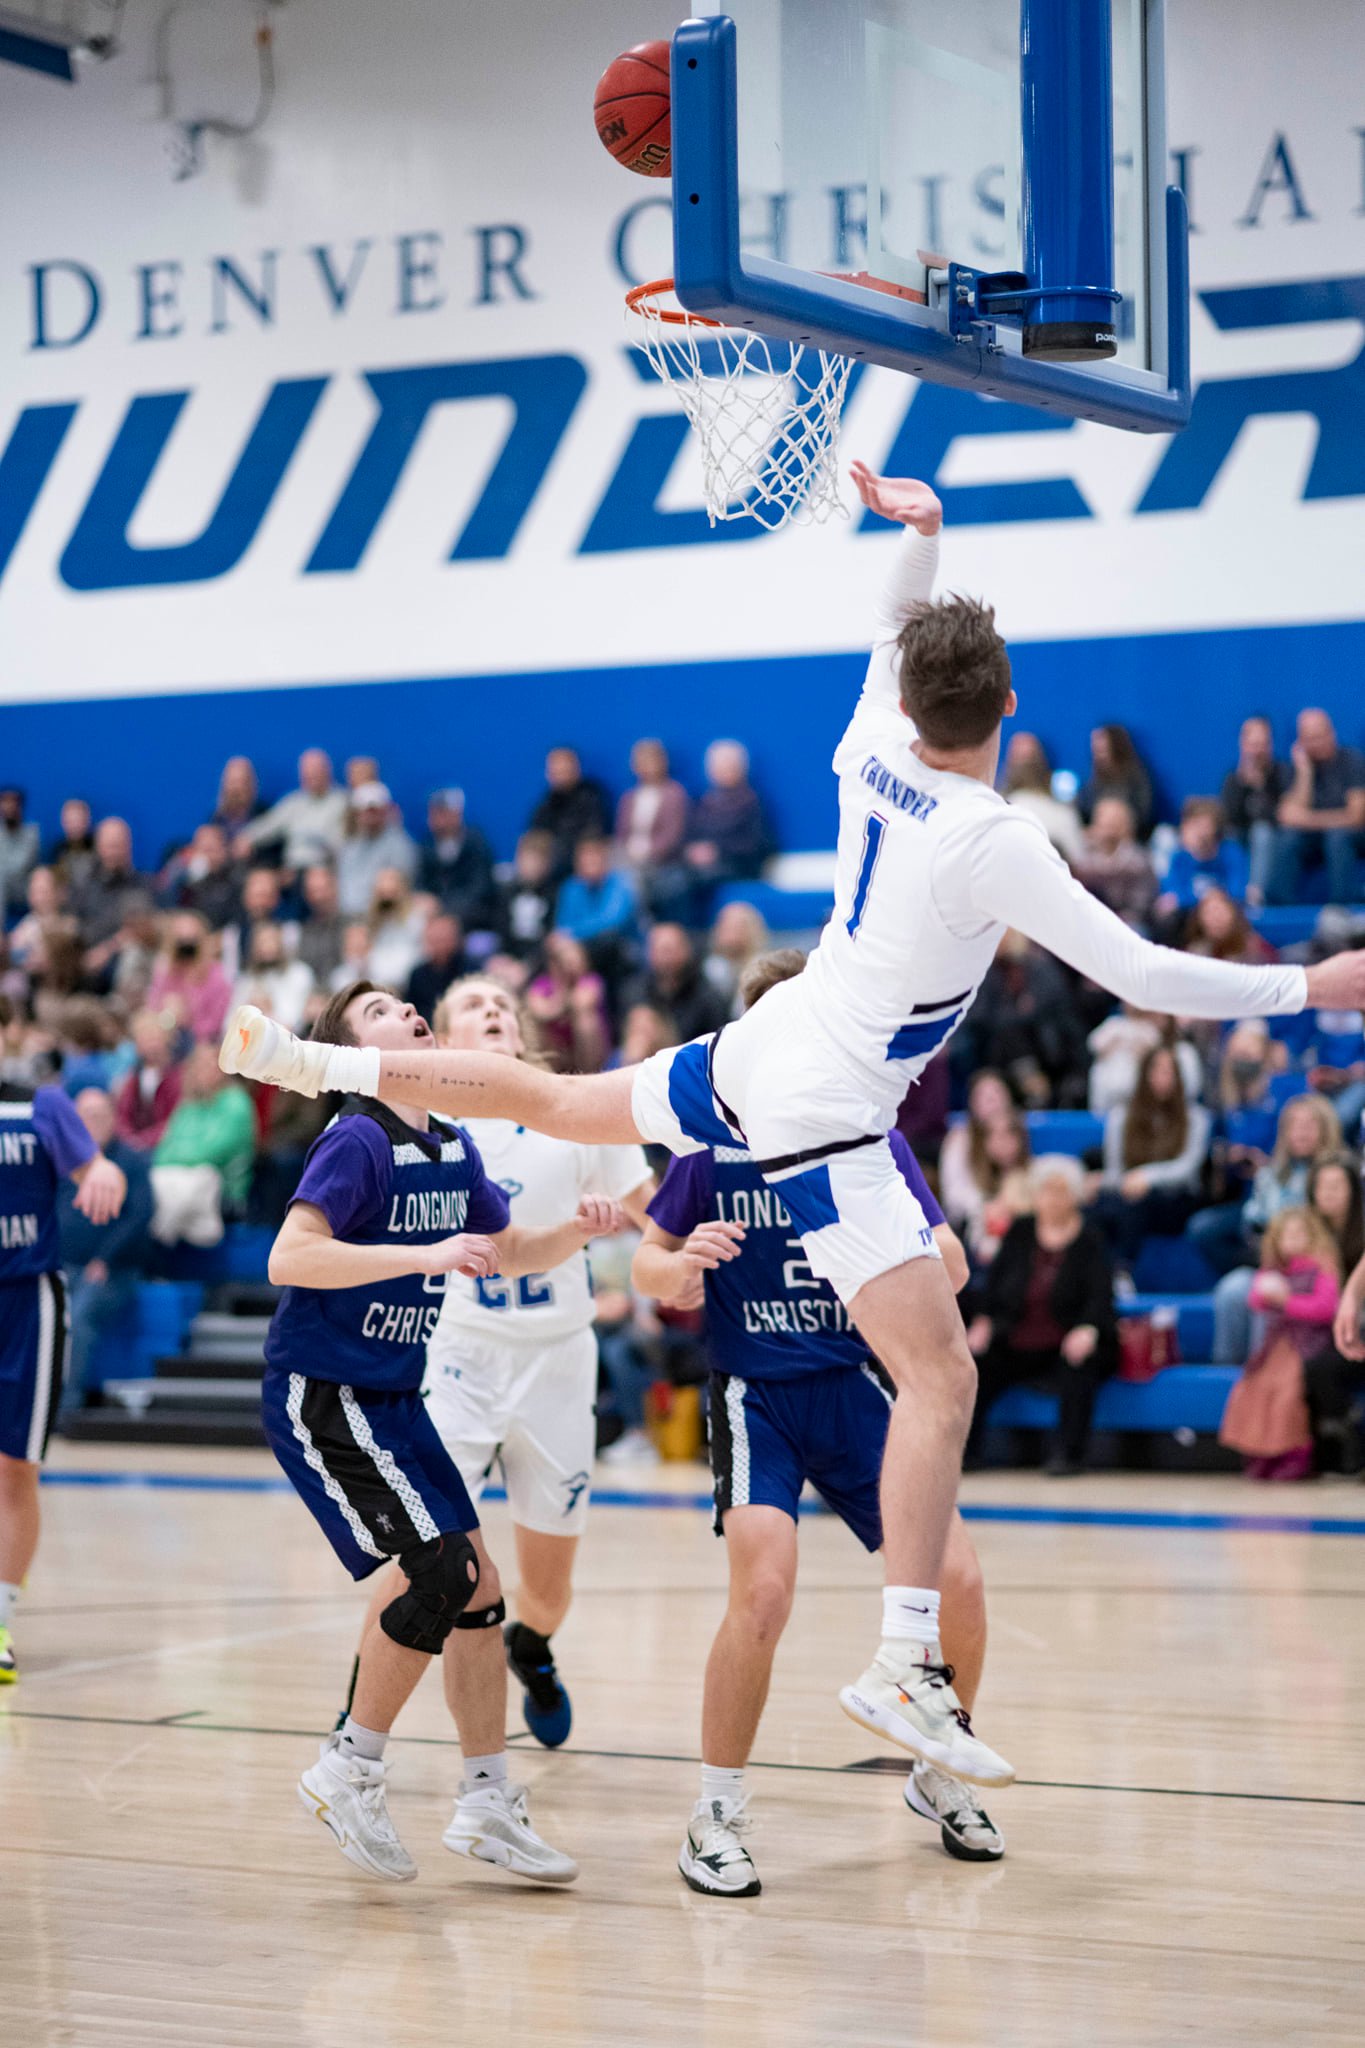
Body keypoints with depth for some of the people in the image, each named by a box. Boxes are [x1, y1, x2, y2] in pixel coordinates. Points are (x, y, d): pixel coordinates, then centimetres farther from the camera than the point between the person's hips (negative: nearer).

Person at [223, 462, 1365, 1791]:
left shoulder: (873, 755, 1)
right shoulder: (994, 843, -21)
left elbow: (891, 635, 25)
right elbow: (1143, 976, -22)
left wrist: (916, 536, 13)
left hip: (751, 1052, 8)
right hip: (823, 1115, -8)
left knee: (551, 1101, 31)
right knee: (941, 1380, -11)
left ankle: (313, 1061, 38)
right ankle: (905, 1672, -20)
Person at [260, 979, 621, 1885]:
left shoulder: (454, 1148, 8)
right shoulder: (357, 1142, -16)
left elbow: (508, 1252, 21)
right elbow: (290, 1257, -28)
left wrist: (575, 1233, 0)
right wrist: (427, 1256, -32)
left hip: (394, 1395, 8)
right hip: (320, 1392, -8)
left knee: (477, 1584, 5)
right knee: (439, 1571, -17)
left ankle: (488, 1803, 14)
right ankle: (350, 1767, -2)